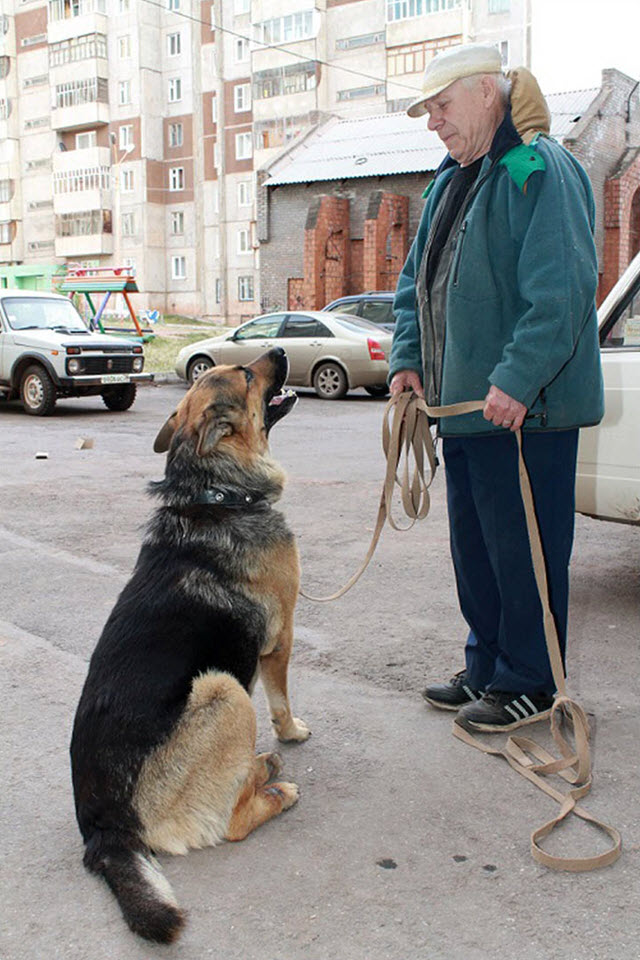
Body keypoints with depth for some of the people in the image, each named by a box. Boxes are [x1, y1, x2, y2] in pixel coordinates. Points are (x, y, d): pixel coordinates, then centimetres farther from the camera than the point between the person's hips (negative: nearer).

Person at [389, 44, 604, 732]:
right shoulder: (450, 181, 18)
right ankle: (486, 669, 29)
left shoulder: (540, 171, -11)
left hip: (525, 408, -9)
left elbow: (561, 289, -21)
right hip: (464, 405, 9)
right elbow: (416, 281, 23)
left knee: (524, 547, 0)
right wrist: (408, 359, 11)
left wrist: (516, 379, -25)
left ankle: (527, 685, 14)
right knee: (474, 546, 15)